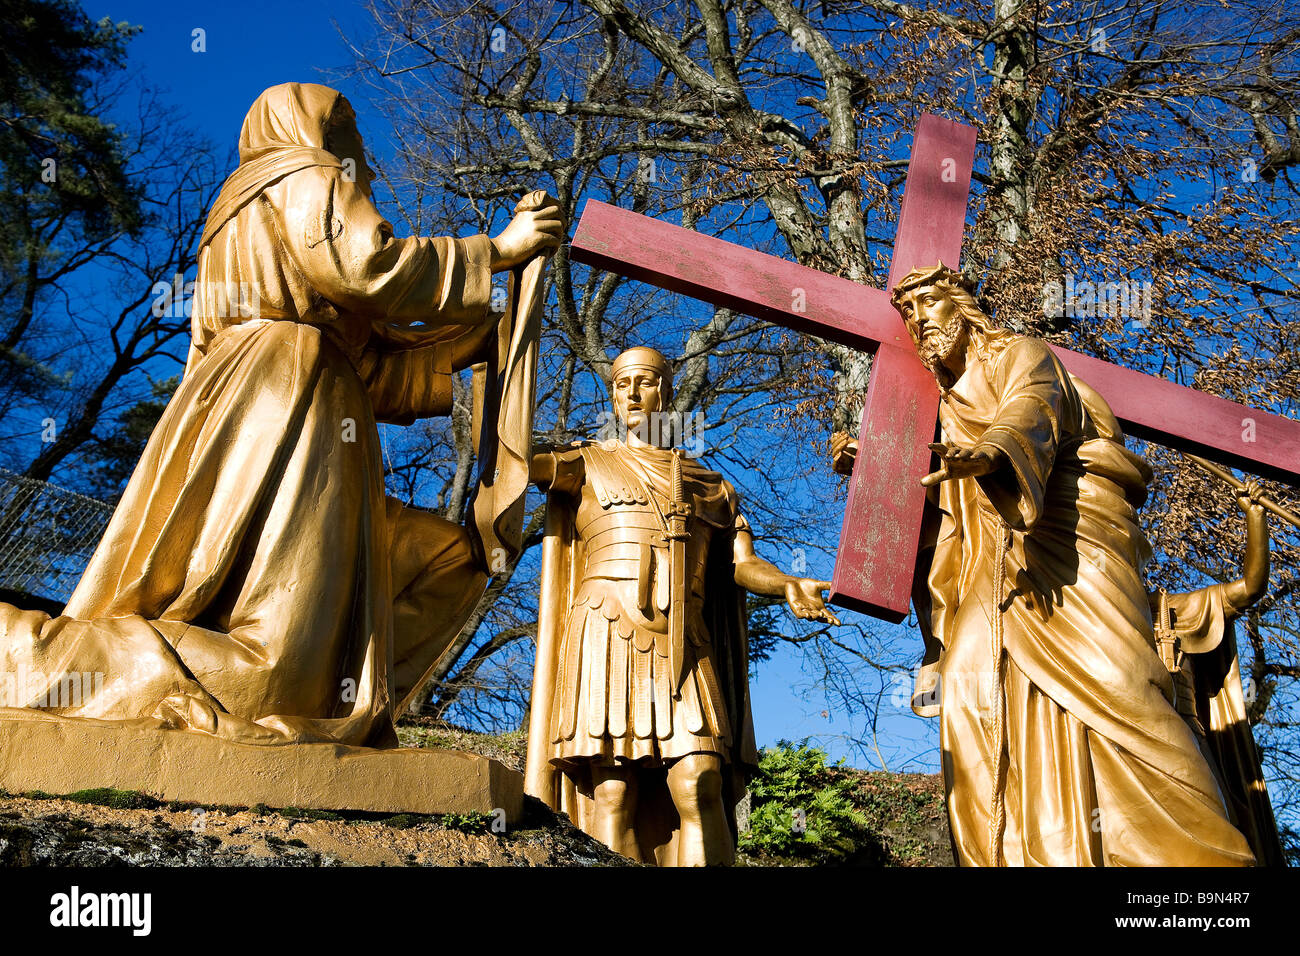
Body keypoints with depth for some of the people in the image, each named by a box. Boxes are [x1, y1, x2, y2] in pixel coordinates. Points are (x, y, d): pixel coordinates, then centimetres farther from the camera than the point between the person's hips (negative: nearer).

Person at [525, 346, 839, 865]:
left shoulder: (714, 487, 24)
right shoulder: (589, 462, 19)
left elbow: (744, 563, 12)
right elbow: (531, 463, 0)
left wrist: (788, 586, -9)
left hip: (683, 649, 2)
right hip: (608, 635, -2)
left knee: (699, 787, -14)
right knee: (613, 795, -11)